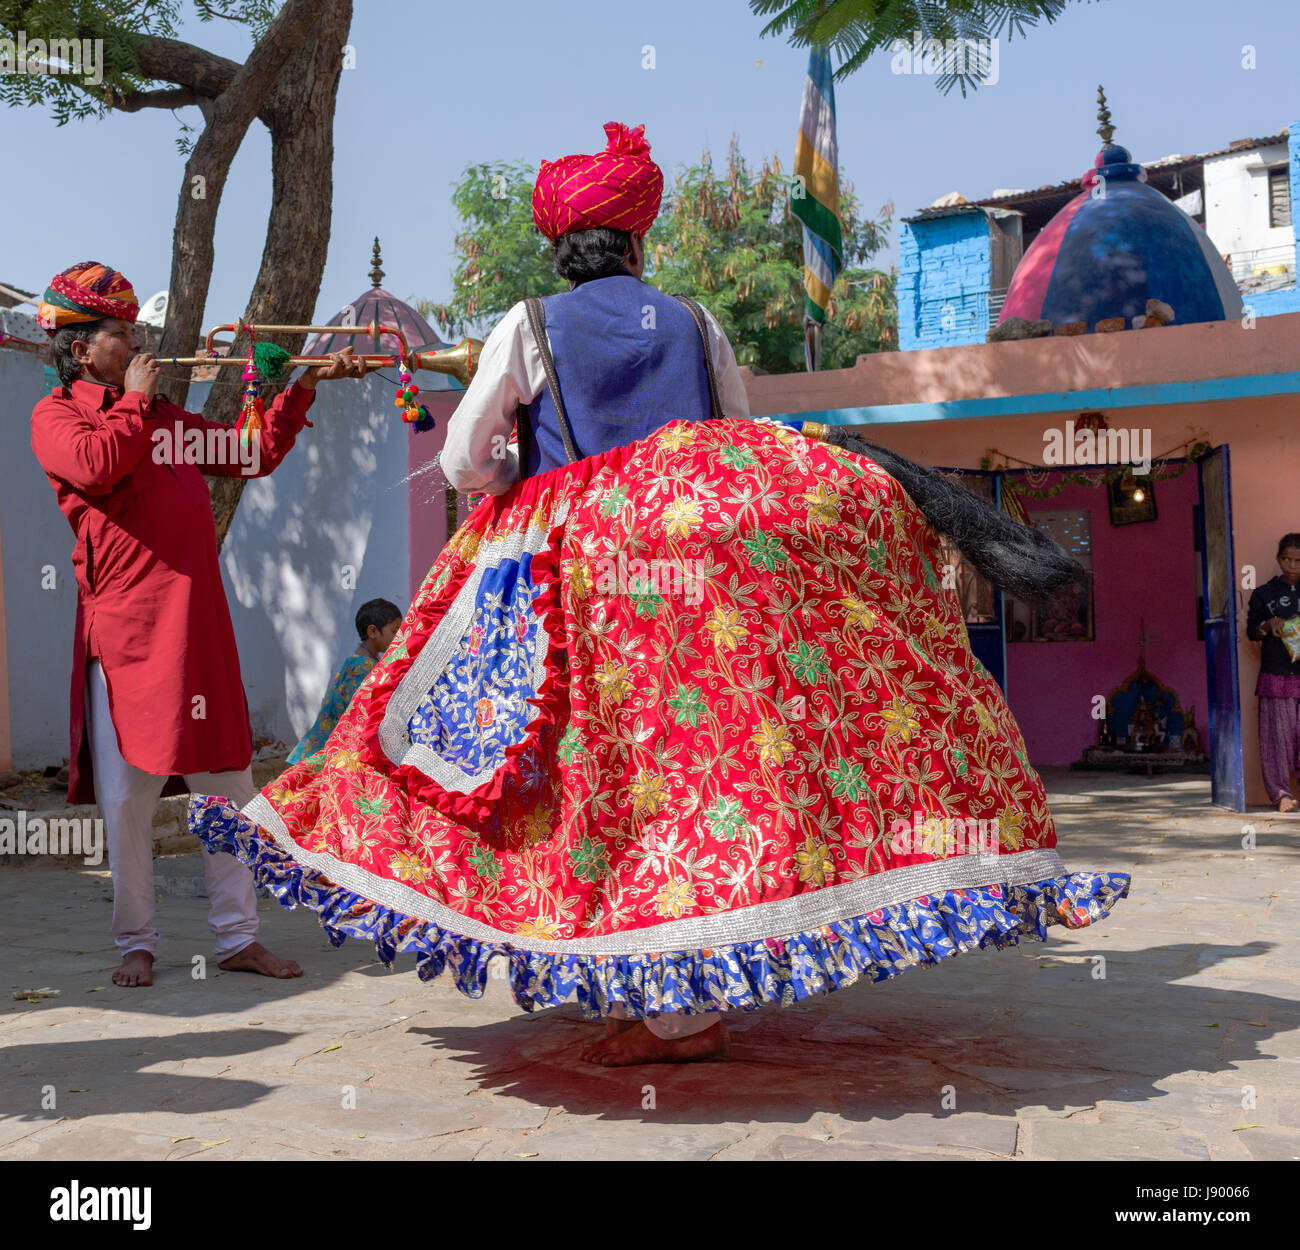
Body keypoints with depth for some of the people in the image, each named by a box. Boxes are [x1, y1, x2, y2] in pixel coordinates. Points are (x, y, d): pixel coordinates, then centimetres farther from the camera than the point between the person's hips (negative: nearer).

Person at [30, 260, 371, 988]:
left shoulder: (168, 418, 21)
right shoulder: (56, 415, 4)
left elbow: (257, 453, 26)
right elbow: (94, 464, -17)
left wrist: (305, 386, 20)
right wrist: (135, 400, -4)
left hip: (197, 625, 5)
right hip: (124, 629, -5)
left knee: (230, 784, 4)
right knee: (128, 795, 0)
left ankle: (239, 937, 12)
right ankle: (137, 944, 14)